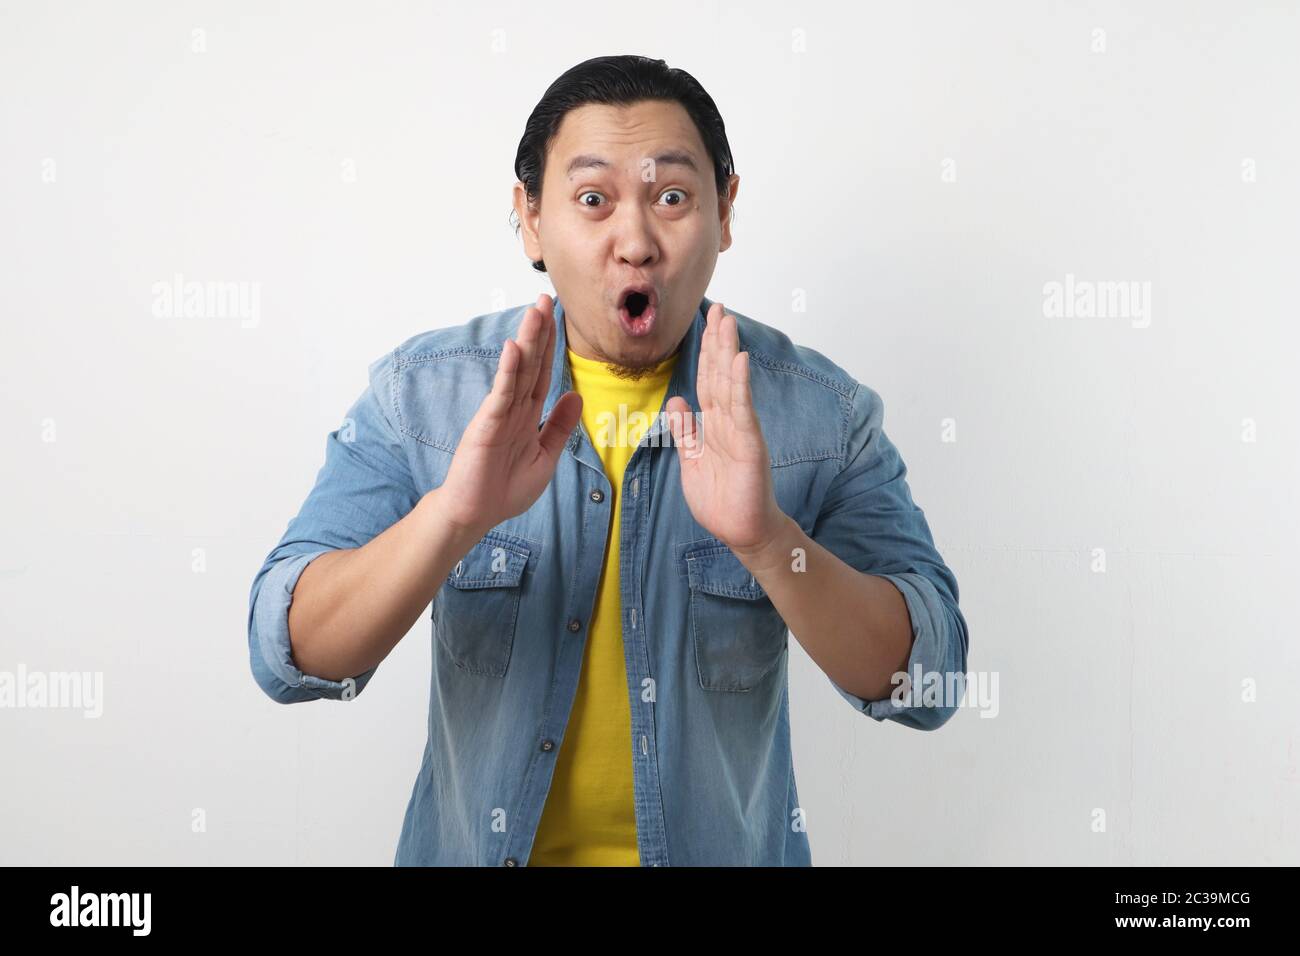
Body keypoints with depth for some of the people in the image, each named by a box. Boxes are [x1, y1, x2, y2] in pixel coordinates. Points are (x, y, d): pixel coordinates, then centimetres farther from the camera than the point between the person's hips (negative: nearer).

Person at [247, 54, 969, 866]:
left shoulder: (823, 411, -13)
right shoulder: (420, 392, -12)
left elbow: (927, 685, -18)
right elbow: (291, 659, -18)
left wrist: (767, 538, -35)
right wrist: (455, 515, -35)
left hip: (727, 849, 0)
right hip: (474, 846, 1)